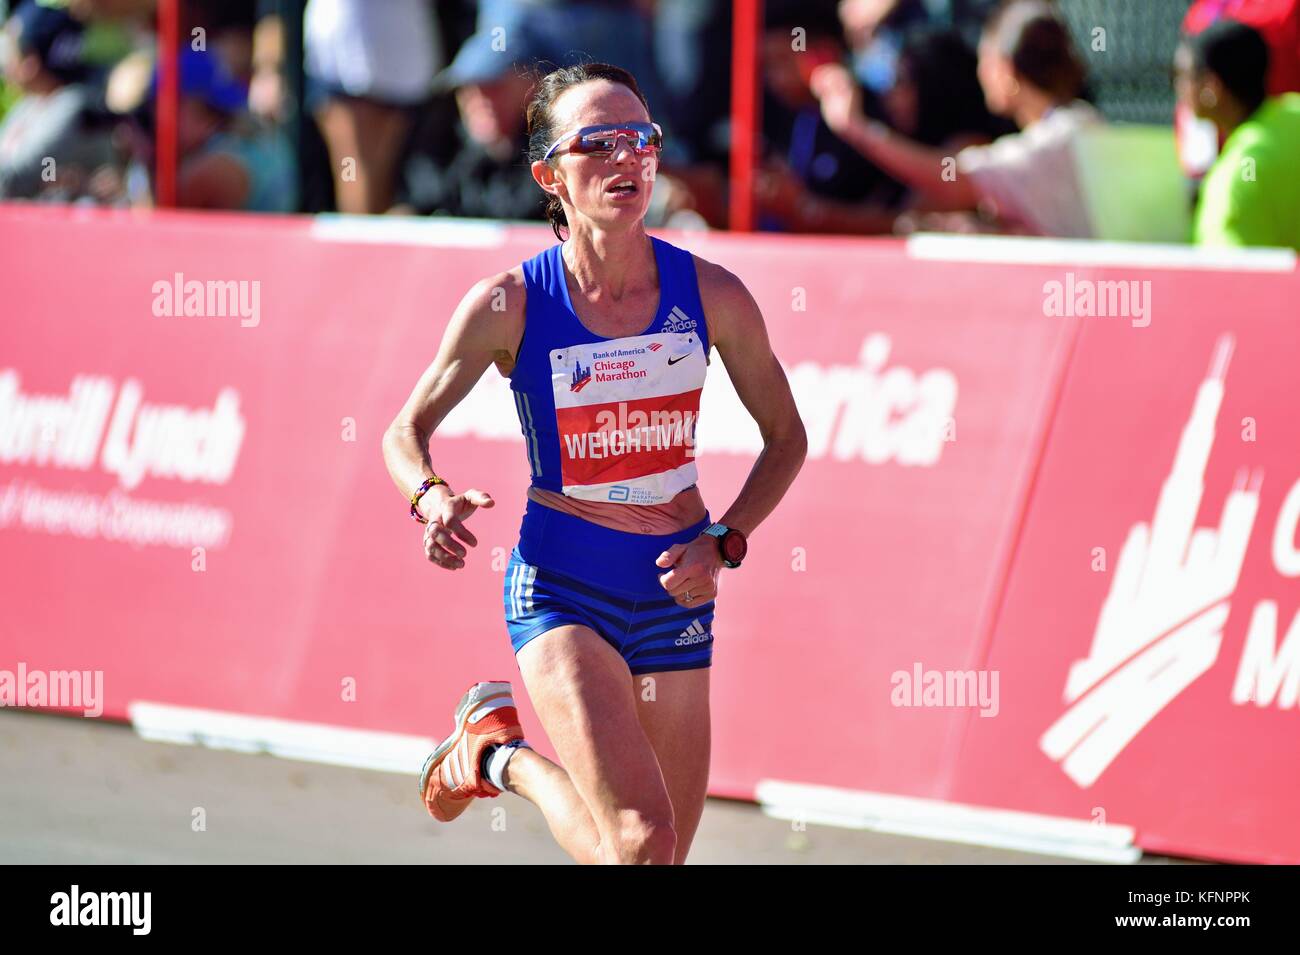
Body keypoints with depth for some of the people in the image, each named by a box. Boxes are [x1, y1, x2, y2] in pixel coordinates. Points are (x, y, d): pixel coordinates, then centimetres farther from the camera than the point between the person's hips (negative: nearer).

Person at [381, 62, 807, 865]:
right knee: (641, 842, -21)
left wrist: (723, 543, -5)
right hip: (562, 586, -4)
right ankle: (497, 752, 9)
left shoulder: (711, 294, -5)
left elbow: (785, 436, 9)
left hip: (674, 592, 4)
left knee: (666, 853, 10)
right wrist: (433, 498, -21)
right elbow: (406, 431, 1)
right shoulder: (509, 304, -12)